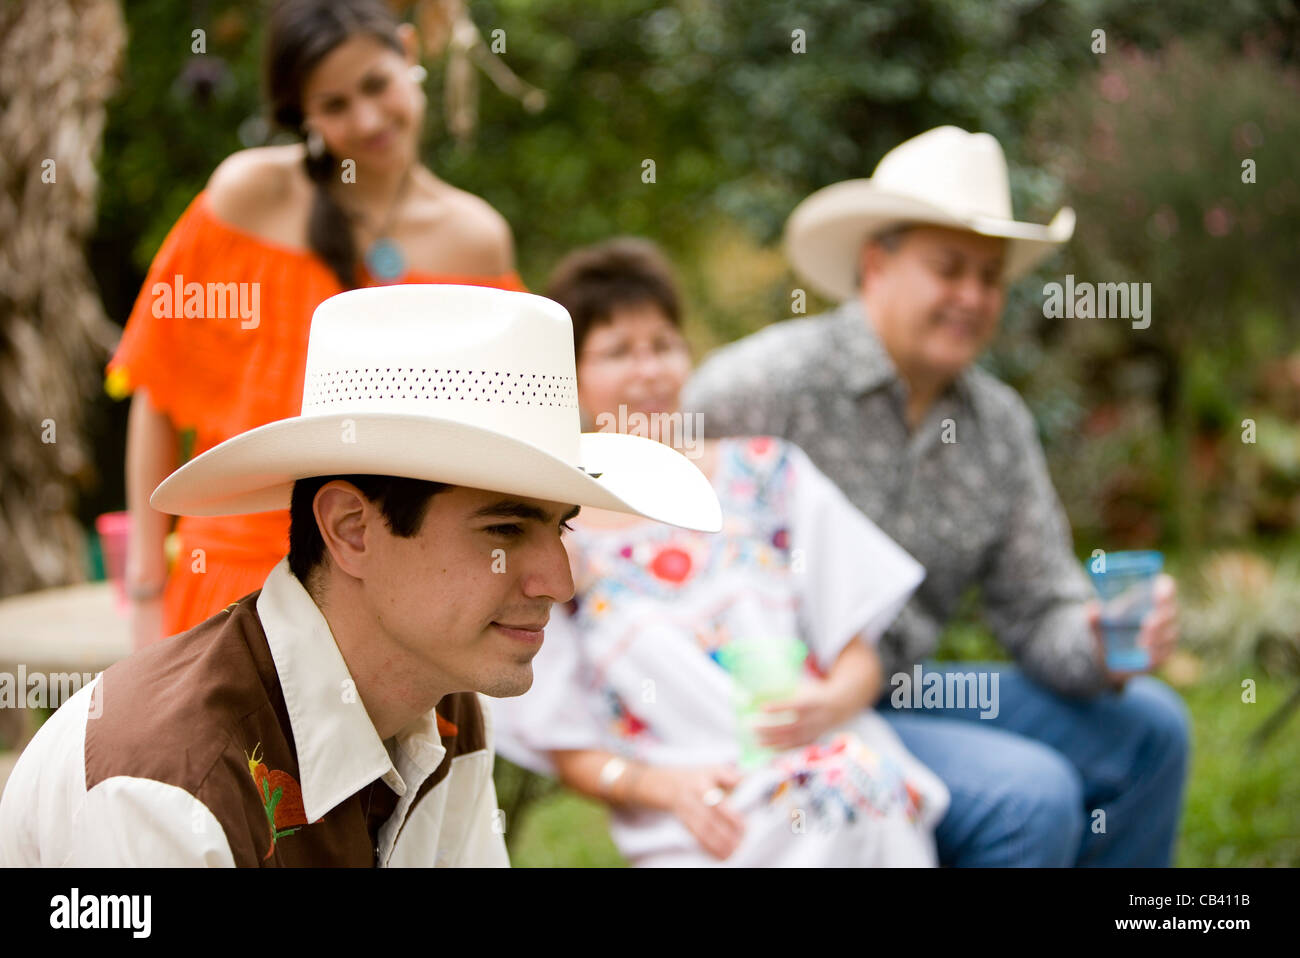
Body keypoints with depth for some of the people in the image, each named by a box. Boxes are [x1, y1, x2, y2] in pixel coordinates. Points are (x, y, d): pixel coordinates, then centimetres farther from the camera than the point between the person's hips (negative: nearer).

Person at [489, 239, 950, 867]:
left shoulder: (765, 474, 16)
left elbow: (859, 656, 15)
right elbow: (569, 752, 9)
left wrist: (830, 702, -8)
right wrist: (665, 786, -10)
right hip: (688, 832, -2)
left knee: (847, 795, -34)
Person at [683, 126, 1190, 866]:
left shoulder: (999, 424, 8)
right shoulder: (760, 387, -15)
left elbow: (1042, 609, 9)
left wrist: (1102, 647, -15)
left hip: (901, 698, 8)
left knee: (1147, 726, 5)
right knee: (1029, 794, -24)